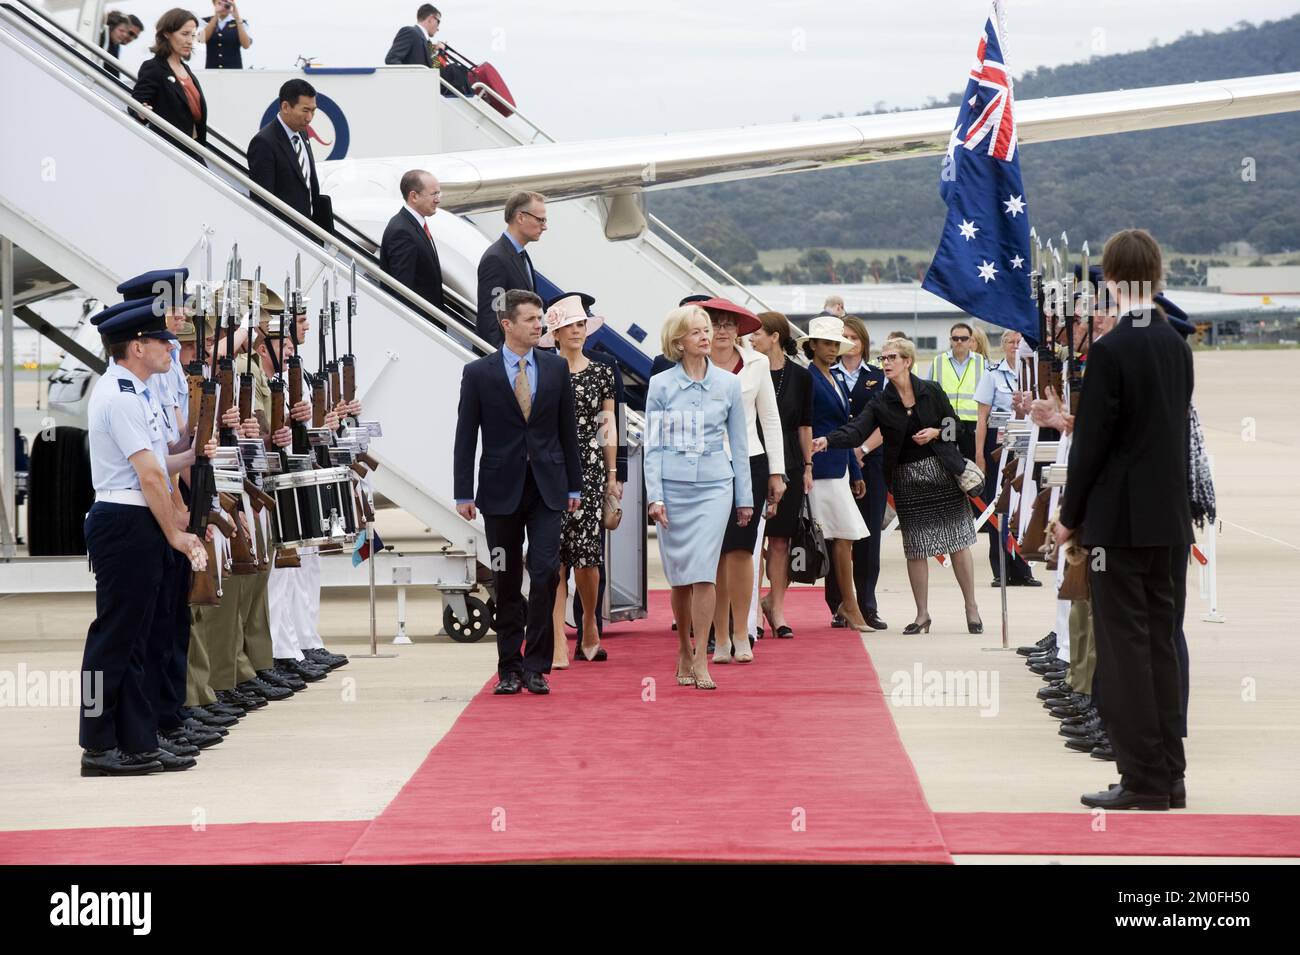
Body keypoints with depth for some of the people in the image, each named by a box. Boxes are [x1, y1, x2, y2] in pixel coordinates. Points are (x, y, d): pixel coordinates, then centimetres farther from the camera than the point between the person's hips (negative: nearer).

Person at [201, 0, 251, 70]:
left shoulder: (239, 23, 5)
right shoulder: (207, 22, 9)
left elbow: (246, 45, -11)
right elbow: (203, 39, -11)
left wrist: (238, 19, -16)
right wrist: (216, 16, -17)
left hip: (234, 69, -1)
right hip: (212, 70, 1)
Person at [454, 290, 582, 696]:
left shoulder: (556, 367, 5)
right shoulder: (478, 372, -1)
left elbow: (568, 429, 10)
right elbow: (466, 437, 0)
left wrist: (574, 486, 8)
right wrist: (464, 494, -4)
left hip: (546, 488, 1)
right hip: (501, 490, -1)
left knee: (545, 571, -10)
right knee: (507, 583, 6)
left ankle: (535, 665, -3)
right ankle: (509, 668, 14)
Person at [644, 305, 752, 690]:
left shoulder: (729, 384, 4)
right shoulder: (660, 385, 1)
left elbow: (739, 445, 9)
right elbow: (653, 445, 2)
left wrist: (745, 497, 9)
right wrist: (654, 496, -6)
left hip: (714, 486, 0)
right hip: (672, 486, 0)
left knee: (703, 572, -12)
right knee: (679, 574, 6)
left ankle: (701, 659, -9)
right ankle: (684, 651, 22)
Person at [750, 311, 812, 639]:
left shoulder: (800, 376, 3)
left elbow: (804, 425, 8)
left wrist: (808, 466, 6)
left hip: (788, 464, 1)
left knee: (780, 539, 2)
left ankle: (776, 606, 13)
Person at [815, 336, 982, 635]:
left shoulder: (931, 391, 0)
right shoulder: (880, 404, 1)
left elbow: (955, 424, 6)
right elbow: (856, 431, -13)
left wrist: (935, 433, -13)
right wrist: (827, 441, -29)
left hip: (941, 471, -1)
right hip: (907, 479, 1)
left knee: (958, 542, 1)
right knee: (915, 549, 3)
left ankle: (971, 608, 11)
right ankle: (922, 614, 13)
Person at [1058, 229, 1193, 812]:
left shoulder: (1110, 351, -15)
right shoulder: (1177, 346, 7)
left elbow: (1091, 440, -13)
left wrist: (1070, 516, -4)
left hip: (1118, 519, -7)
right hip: (1167, 516, 7)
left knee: (1124, 643, -4)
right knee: (1160, 640, 12)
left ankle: (1142, 779, -4)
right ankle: (1166, 771, 17)